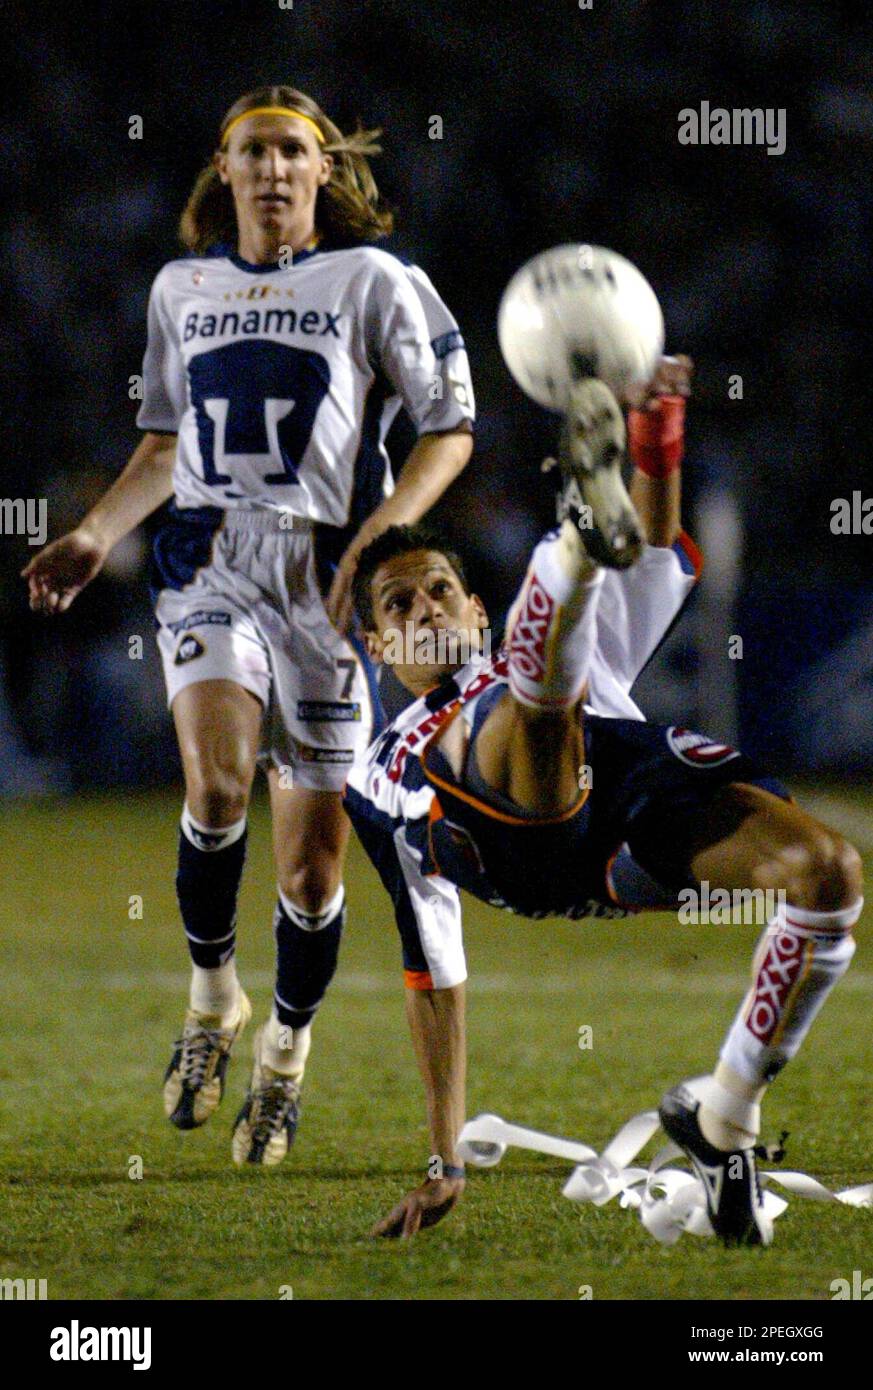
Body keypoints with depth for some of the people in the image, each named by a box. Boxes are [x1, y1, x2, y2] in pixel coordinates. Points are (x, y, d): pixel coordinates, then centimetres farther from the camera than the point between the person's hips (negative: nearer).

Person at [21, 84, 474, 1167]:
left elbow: (449, 427, 1)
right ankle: (211, 999, -5)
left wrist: (383, 530, -14)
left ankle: (287, 1045, 25)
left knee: (311, 862, 0)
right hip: (209, 562, 2)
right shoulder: (183, 288, 14)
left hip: (327, 578, -2)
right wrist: (94, 537, 15)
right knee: (218, 777, -27)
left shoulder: (373, 283, 1)